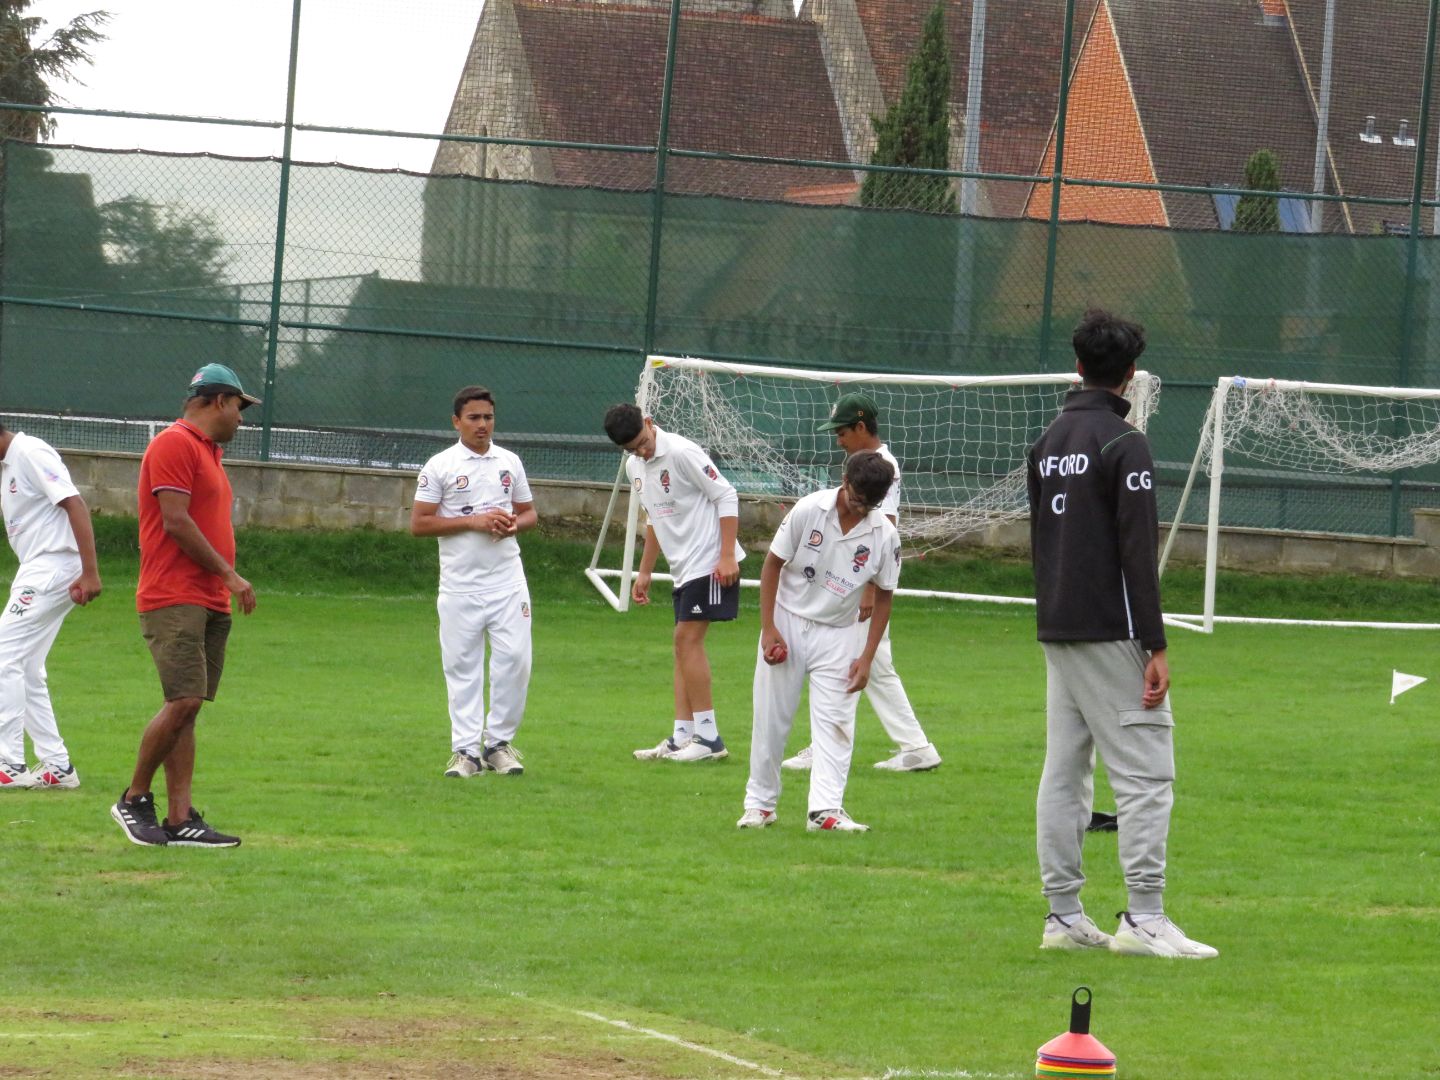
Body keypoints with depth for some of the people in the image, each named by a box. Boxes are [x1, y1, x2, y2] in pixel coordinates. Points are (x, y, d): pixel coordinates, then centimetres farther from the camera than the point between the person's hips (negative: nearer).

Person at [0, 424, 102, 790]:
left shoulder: (31, 454, -13)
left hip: (53, 565, -10)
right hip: (36, 570, 10)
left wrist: (90, 572, -24)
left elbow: (76, 506, -19)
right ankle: (57, 766, 13)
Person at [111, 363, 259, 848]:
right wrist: (229, 575, -14)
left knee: (187, 708, 5)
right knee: (184, 701, -16)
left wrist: (225, 582, 14)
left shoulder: (207, 451, 22)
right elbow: (175, 522, -16)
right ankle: (134, 799, -4)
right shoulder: (175, 444, -9)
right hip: (174, 601, -10)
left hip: (209, 603, 10)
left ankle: (180, 818, 2)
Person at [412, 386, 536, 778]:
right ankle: (466, 749, 3)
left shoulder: (509, 463, 11)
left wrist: (514, 524, -5)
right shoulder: (440, 466, -1)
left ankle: (499, 741, 9)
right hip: (460, 587, -3)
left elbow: (528, 512, 20)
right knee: (462, 667, -1)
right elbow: (418, 524, -6)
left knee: (515, 658, -4)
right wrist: (473, 522, -14)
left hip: (507, 581, 3)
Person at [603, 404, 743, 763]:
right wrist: (645, 572, 23)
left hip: (712, 563, -9)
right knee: (684, 645, 6)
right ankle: (682, 738, 7)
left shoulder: (681, 453, -15)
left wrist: (727, 556, -19)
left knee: (688, 638, -13)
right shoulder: (634, 467, 12)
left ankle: (709, 738, -12)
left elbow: (726, 495, -14)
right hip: (684, 568, 9)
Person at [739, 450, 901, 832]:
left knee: (835, 721, -9)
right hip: (787, 624, 0)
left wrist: (867, 657, -4)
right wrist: (768, 629, -9)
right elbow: (773, 564, -6)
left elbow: (883, 596, 0)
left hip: (839, 633, 1)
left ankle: (826, 808, -13)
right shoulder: (808, 511, -15)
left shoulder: (884, 535, -11)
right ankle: (759, 803, 14)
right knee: (771, 718, 3)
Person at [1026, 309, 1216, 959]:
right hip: (1110, 635, -8)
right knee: (1145, 772, -8)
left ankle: (1063, 916, 10)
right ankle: (1143, 917, -14)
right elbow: (1137, 551, -16)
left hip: (1055, 633, 8)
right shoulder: (1122, 445, -12)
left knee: (1064, 772, 9)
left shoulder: (1046, 444, 13)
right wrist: (1155, 646, -16)